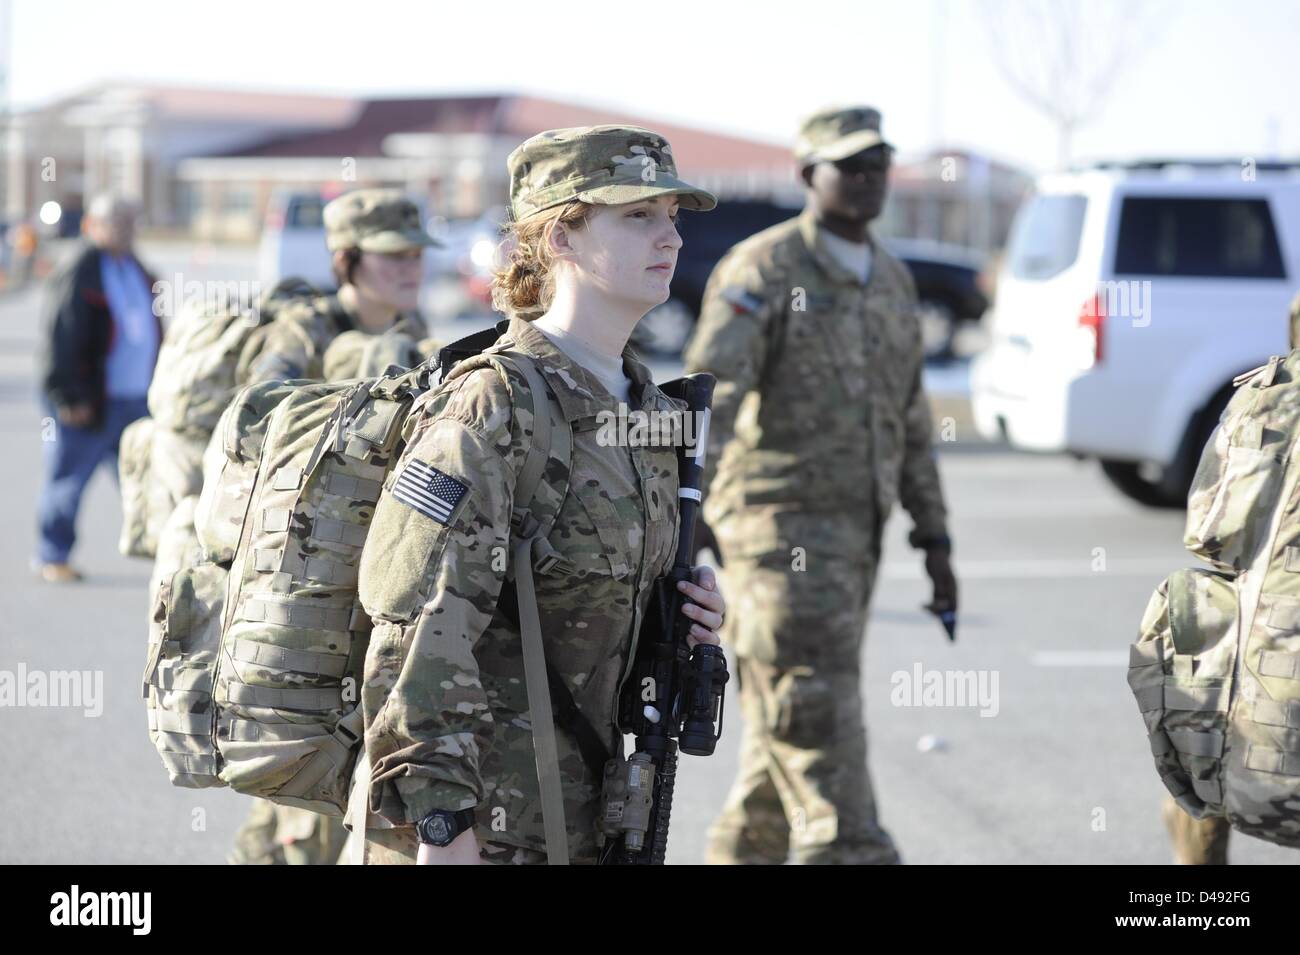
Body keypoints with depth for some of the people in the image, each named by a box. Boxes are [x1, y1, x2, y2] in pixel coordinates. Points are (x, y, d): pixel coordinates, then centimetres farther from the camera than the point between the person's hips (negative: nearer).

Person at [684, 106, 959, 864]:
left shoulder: (892, 279, 15)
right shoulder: (763, 271, -9)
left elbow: (910, 421, 20)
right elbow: (709, 391, -20)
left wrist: (935, 538, 17)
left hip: (851, 533, 7)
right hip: (779, 527, -7)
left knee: (789, 730, 11)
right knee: (817, 715, -11)